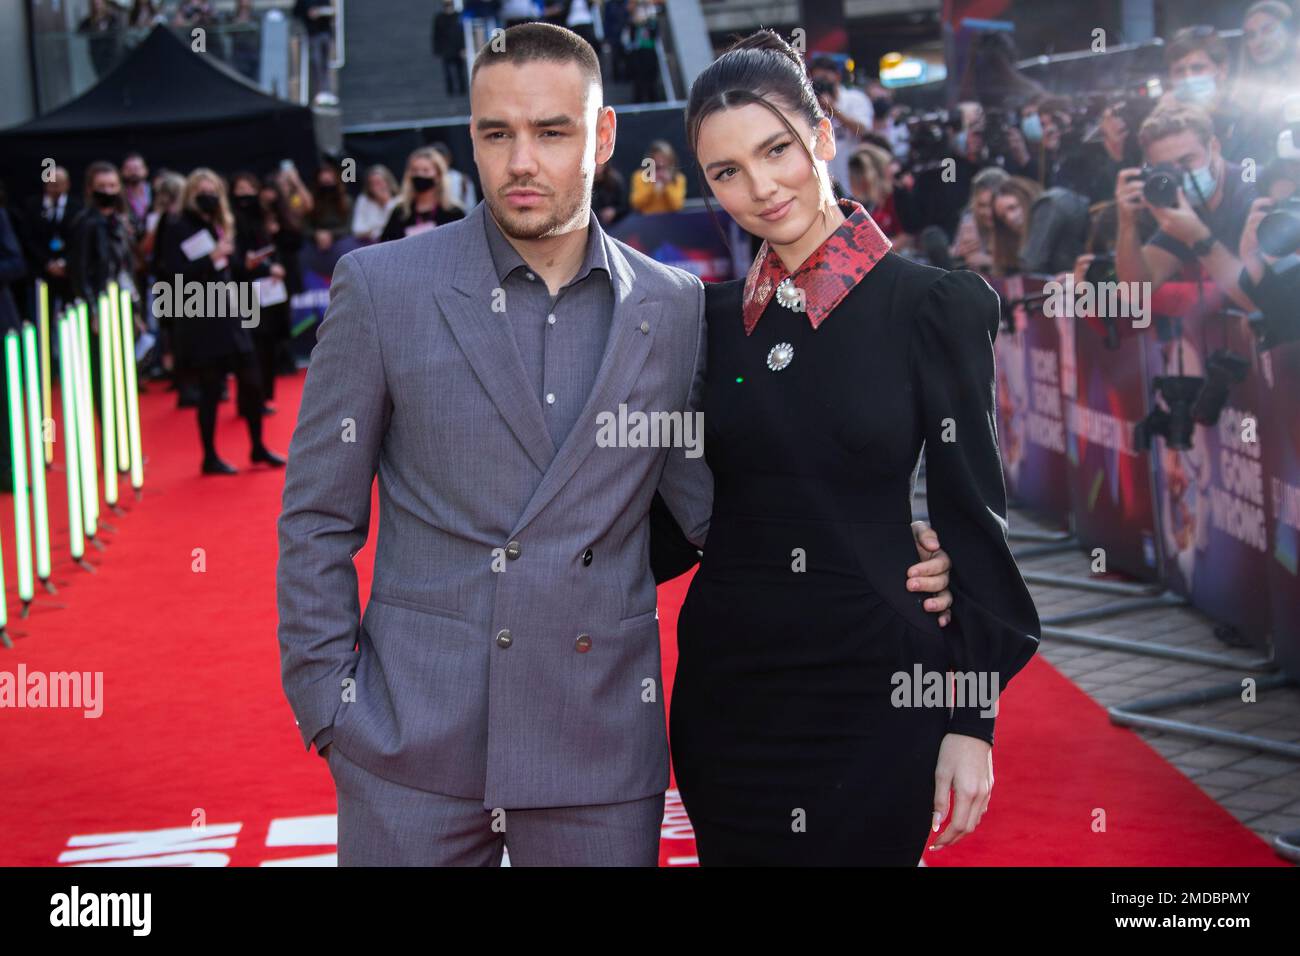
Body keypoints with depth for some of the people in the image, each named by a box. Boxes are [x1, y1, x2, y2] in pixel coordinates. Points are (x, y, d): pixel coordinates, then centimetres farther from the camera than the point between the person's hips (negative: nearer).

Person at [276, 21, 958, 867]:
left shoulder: (674, 306, 4)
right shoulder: (382, 288, -2)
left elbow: (708, 501, 10)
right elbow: (318, 519, 2)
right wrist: (326, 703, -2)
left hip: (603, 747, 2)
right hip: (414, 739, -1)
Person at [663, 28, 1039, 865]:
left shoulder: (932, 305, -6)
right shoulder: (713, 317, 5)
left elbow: (972, 519, -6)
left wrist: (971, 718, -8)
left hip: (873, 689, -4)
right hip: (727, 683, 4)